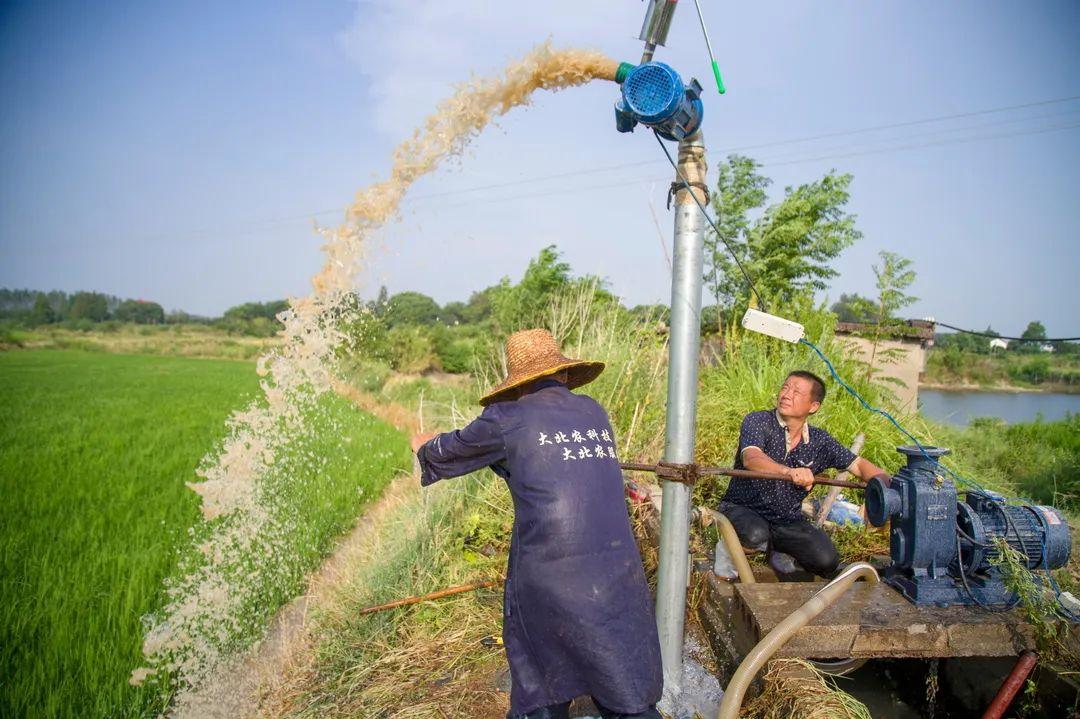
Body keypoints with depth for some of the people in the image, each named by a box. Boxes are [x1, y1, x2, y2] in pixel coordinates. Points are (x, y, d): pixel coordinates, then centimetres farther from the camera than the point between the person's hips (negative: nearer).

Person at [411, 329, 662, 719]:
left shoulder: (508, 420, -2)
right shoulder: (594, 412, 11)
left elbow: (447, 452, 15)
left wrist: (423, 444, 37)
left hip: (547, 580, -3)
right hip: (616, 575, 3)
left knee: (540, 687, 19)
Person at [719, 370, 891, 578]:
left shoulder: (820, 441, 0)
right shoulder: (757, 421, -14)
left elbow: (859, 465, 5)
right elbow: (751, 459, -33)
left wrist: (885, 483, -17)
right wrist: (789, 472, -52)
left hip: (788, 521, 5)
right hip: (742, 508, -4)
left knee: (827, 562, -15)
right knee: (755, 537, -37)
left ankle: (776, 548, 15)